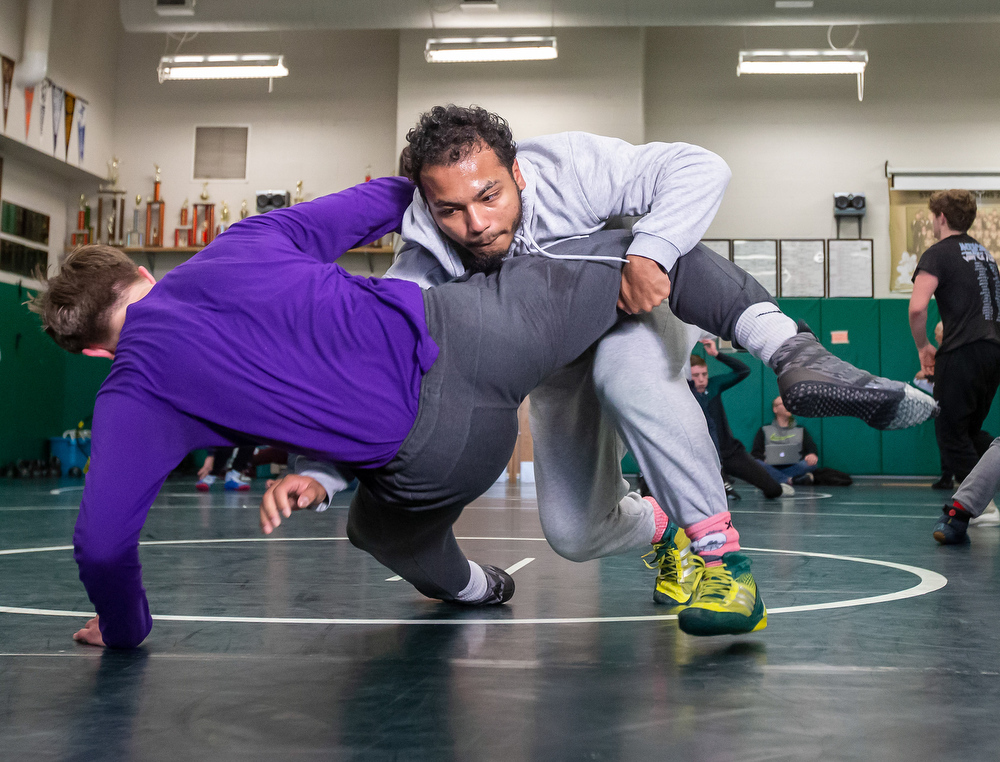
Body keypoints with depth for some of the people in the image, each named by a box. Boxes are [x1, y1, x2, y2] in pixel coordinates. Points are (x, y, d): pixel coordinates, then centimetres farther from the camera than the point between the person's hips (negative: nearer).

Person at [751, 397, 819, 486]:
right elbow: (755, 453, 11)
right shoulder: (764, 430, 22)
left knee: (812, 462, -29)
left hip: (794, 468, 1)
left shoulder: (801, 431, 26)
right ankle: (792, 480, -45)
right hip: (771, 467, -1)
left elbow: (812, 448, 11)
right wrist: (764, 459, -14)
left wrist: (812, 454, -15)